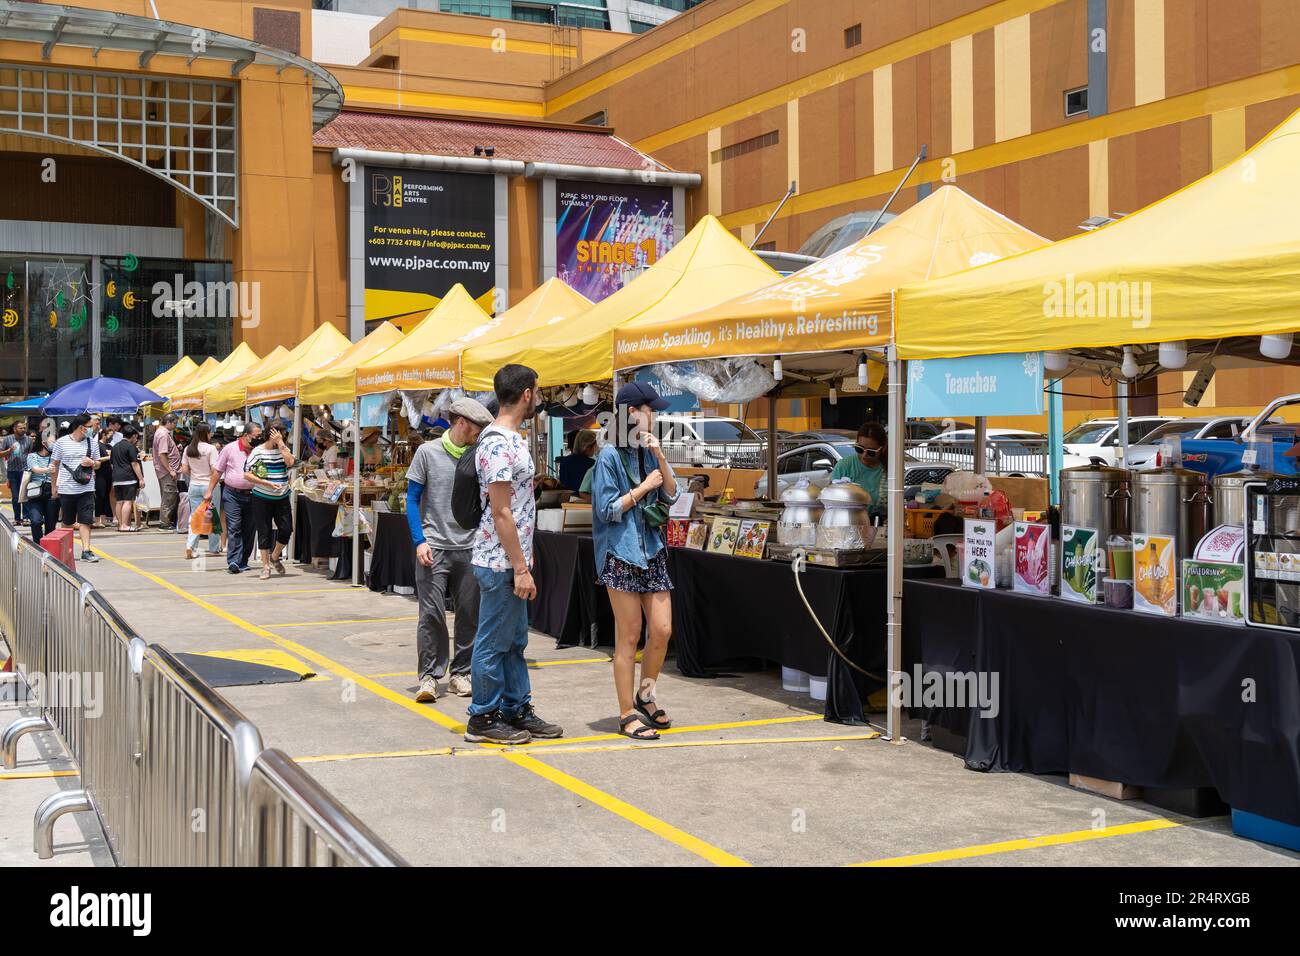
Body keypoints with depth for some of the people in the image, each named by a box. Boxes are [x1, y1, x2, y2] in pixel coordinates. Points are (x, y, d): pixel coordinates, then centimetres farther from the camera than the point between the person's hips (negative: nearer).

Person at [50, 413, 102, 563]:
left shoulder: (93, 442, 6)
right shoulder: (61, 442, 0)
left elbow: (98, 464, 14)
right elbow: (55, 465, 7)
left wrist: (91, 463, -9)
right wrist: (54, 485, 8)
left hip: (87, 488, 1)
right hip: (66, 488, -1)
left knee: (85, 521, -7)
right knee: (67, 522, 11)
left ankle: (86, 550, -9)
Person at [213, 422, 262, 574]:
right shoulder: (230, 449, -2)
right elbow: (218, 471, 4)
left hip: (252, 494, 3)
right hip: (232, 494, -3)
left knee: (249, 529, 6)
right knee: (234, 527, -11)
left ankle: (243, 561, 17)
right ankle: (233, 561, -15)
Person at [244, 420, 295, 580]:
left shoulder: (283, 449, 6)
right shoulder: (258, 451, -6)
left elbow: (290, 462, -15)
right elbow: (247, 475, -8)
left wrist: (280, 443, -13)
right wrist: (266, 483, -16)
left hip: (282, 498, 3)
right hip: (262, 499, -3)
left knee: (286, 529, -2)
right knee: (264, 532, 3)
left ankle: (275, 557, 24)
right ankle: (266, 566, 13)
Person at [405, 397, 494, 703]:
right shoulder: (428, 452, 0)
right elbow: (412, 499, 1)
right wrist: (420, 541, -9)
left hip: (469, 548, 3)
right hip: (434, 547, -3)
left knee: (469, 614, 6)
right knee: (432, 614, -5)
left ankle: (460, 673, 18)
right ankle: (429, 676, 4)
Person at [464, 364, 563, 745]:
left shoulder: (510, 439, 13)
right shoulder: (499, 445, -19)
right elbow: (501, 513, -22)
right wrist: (521, 568, -20)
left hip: (512, 560, 10)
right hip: (500, 563, -10)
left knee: (514, 640, 16)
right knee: (493, 643, 1)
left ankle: (516, 709, 25)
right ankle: (483, 719, 11)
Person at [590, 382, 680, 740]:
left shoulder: (648, 452, 11)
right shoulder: (610, 456, -8)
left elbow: (671, 496, 9)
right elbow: (607, 509, -11)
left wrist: (660, 457, -3)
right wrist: (644, 487, -10)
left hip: (651, 551, 6)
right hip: (621, 555, -6)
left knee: (662, 630, 3)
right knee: (629, 637, -1)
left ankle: (645, 695, 25)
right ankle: (628, 714, 9)